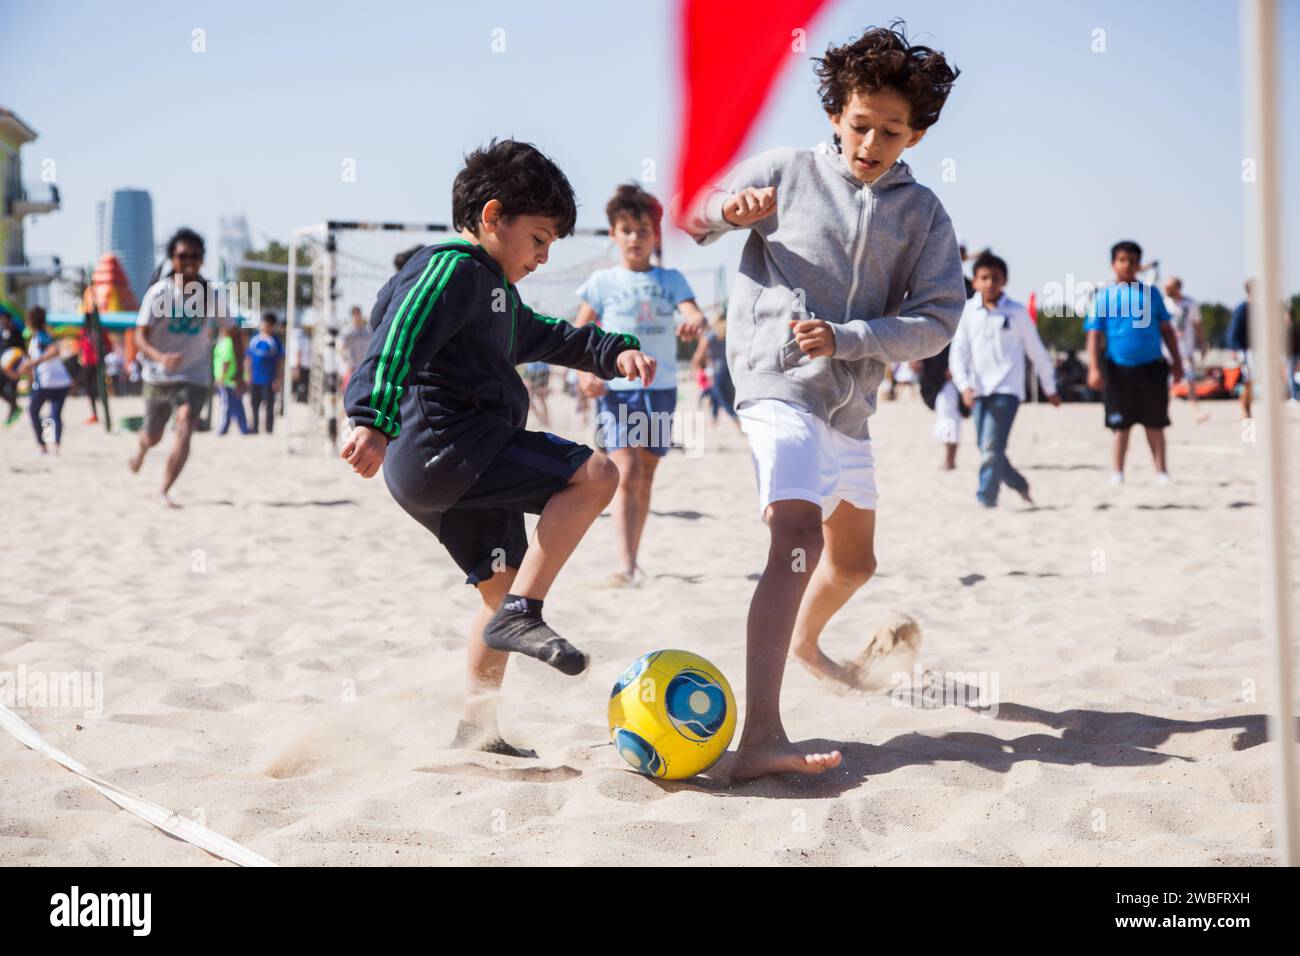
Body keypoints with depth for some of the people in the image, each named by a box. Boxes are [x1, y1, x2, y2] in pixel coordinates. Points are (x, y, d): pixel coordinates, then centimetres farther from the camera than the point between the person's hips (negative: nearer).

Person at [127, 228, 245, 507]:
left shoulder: (212, 295, -7)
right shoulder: (158, 292, -13)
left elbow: (234, 332, 7)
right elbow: (141, 335, -18)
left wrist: (239, 371, 0)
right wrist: (160, 357, -38)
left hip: (194, 378, 0)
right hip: (158, 376, 0)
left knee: (184, 429, -21)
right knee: (153, 436, 18)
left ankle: (165, 492, -15)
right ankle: (140, 451, 56)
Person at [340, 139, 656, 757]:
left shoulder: (494, 291, 27)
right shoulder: (452, 267, -8)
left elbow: (548, 338, 39)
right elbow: (400, 339, -22)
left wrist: (614, 352, 23)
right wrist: (375, 421, -35)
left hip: (449, 471, 11)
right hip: (446, 447, -11)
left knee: (503, 585, 17)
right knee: (595, 475, -17)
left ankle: (476, 727, 23)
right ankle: (522, 615, -20)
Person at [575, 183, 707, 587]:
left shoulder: (671, 279, 9)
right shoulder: (603, 281, 5)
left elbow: (695, 313, -8)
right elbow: (578, 334, 5)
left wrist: (694, 323, -32)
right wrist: (583, 372, -12)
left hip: (661, 389, 3)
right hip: (616, 388, -3)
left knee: (645, 477, 11)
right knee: (626, 472, -17)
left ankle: (633, 560, 22)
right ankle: (625, 565, -24)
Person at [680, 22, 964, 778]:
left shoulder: (923, 214, 5)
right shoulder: (789, 172, 0)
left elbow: (936, 320, -4)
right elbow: (687, 217, 9)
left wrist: (846, 337, -18)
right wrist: (728, 209, -13)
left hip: (851, 402, 6)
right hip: (780, 383, -6)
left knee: (854, 559, 23)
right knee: (798, 536, -27)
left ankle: (806, 640, 58)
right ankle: (761, 740, -39)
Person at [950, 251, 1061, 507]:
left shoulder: (1016, 312, 3)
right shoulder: (968, 311, 7)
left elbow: (1037, 351, 11)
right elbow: (959, 351, 5)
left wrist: (1050, 388, 16)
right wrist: (964, 385, -9)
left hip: (1007, 390, -3)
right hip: (979, 391, 3)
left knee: (992, 449, -16)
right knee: (987, 450, 9)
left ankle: (986, 500, -13)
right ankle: (1019, 485, 31)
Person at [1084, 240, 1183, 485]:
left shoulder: (1150, 292, 10)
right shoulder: (1103, 295, 2)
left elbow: (1166, 329, 14)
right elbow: (1094, 335, -2)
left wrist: (1176, 360, 10)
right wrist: (1094, 368, -11)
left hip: (1151, 367, 2)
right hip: (1119, 369, -2)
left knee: (1155, 425, 6)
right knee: (1121, 425, 3)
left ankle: (1161, 472, 12)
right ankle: (1117, 473, 11)